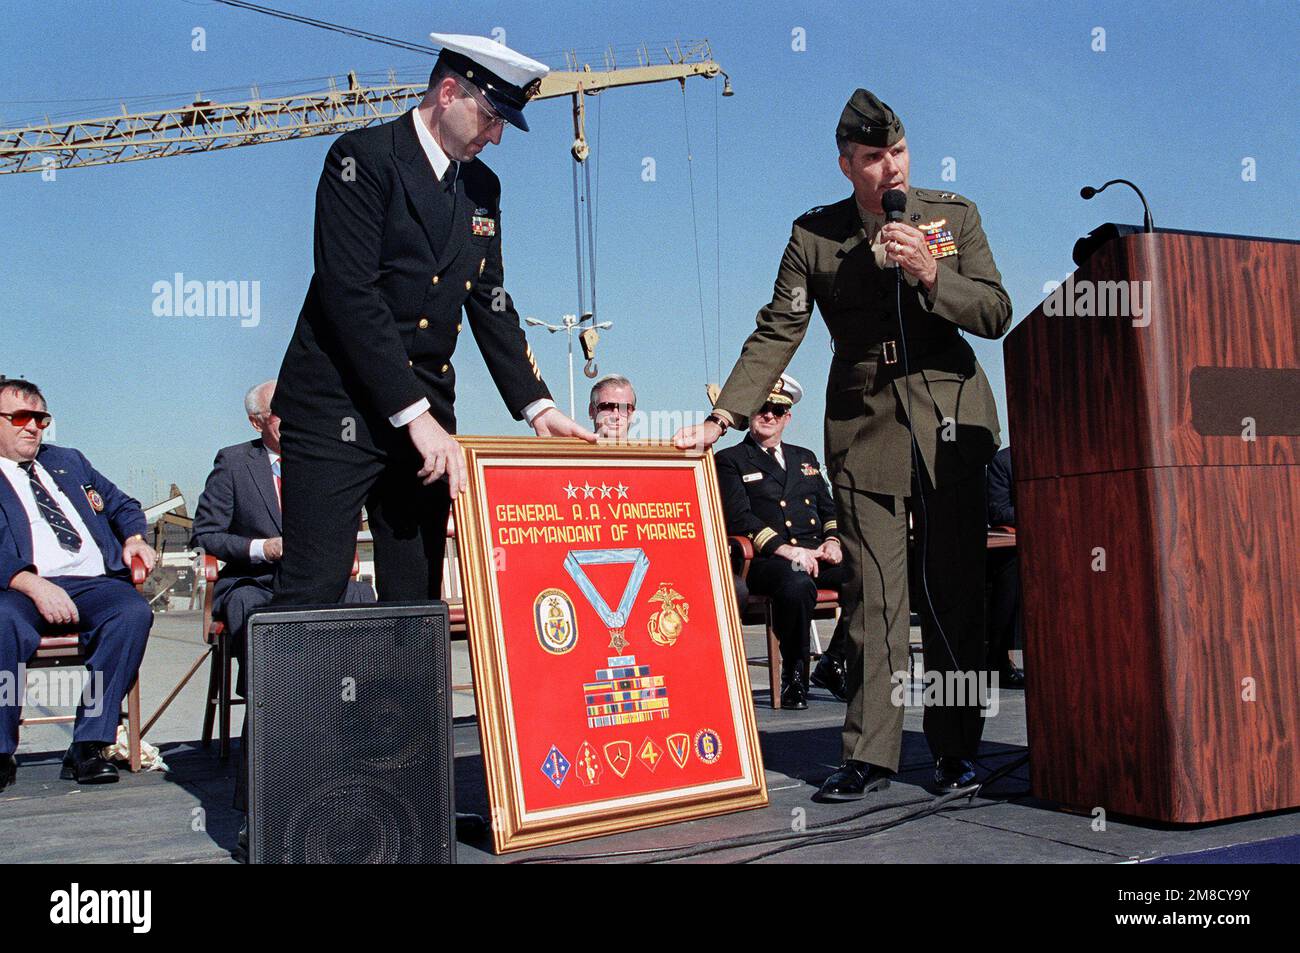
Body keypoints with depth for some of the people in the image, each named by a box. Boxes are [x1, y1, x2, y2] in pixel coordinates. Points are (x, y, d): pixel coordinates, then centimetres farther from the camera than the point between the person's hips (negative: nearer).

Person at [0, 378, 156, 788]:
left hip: (95, 583, 4)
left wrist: (135, 538, 10)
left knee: (134, 613, -30)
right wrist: (34, 585, -21)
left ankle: (88, 746, -27)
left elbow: (123, 505, 32)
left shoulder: (69, 461, 29)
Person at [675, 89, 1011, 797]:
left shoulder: (954, 215, 6)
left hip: (951, 421, 1)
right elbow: (775, 334, 1)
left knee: (955, 592, 3)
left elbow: (996, 314, 1)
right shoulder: (814, 235, 4)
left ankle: (955, 748, 14)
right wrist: (722, 417, -9)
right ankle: (870, 753, 5)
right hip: (865, 428, 0)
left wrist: (930, 275, -17)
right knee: (873, 594, -2)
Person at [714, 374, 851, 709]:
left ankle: (833, 665, -6)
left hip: (818, 556, 6)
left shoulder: (805, 458, 29)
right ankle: (794, 675, -15)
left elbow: (829, 509, 27)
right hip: (768, 561, -5)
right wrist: (786, 549, -16)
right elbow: (739, 518, -5)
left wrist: (832, 540, 4)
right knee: (798, 585, -39)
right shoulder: (729, 461, 9)